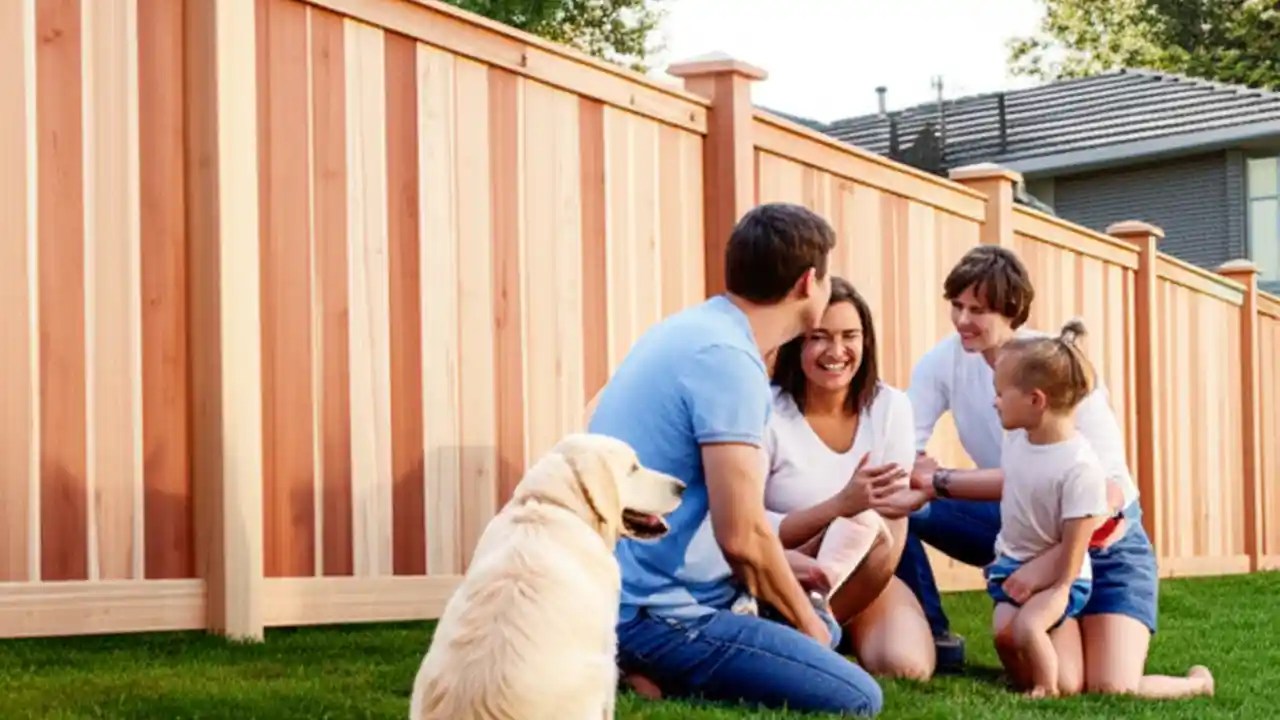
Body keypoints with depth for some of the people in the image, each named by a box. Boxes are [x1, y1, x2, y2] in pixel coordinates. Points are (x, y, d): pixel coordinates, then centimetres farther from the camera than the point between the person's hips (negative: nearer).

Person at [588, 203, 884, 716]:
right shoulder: (727, 357, -18)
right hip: (650, 609, -10)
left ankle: (660, 673, 9)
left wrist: (782, 568, 17)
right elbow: (742, 535, -21)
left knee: (822, 628, 25)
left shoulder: (694, 329, 12)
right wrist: (806, 623, -5)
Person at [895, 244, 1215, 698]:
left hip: (1099, 540, -4)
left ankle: (1195, 682, 13)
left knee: (1111, 690, -23)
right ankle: (934, 641, -1)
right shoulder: (944, 360, -11)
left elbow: (1108, 491, -27)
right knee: (893, 502, -20)